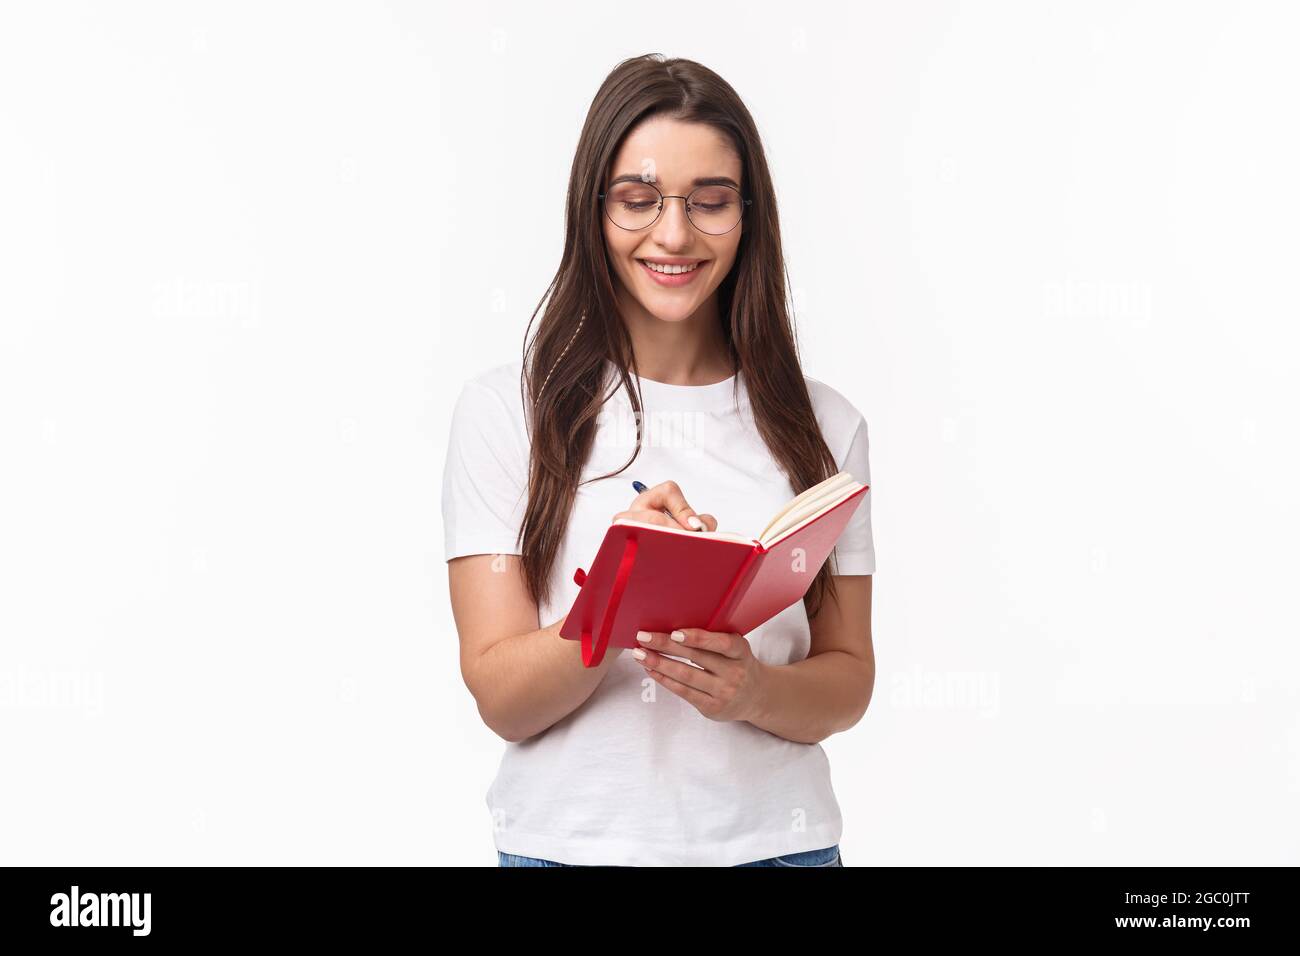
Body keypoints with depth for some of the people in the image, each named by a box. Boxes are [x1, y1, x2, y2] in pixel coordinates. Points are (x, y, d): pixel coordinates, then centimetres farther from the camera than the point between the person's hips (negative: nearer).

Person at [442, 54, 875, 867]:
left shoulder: (823, 425, -1)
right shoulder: (505, 409, -7)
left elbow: (849, 681, 3)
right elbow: (502, 698, -10)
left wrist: (754, 692, -17)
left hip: (774, 839, 1)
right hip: (571, 839, -1)